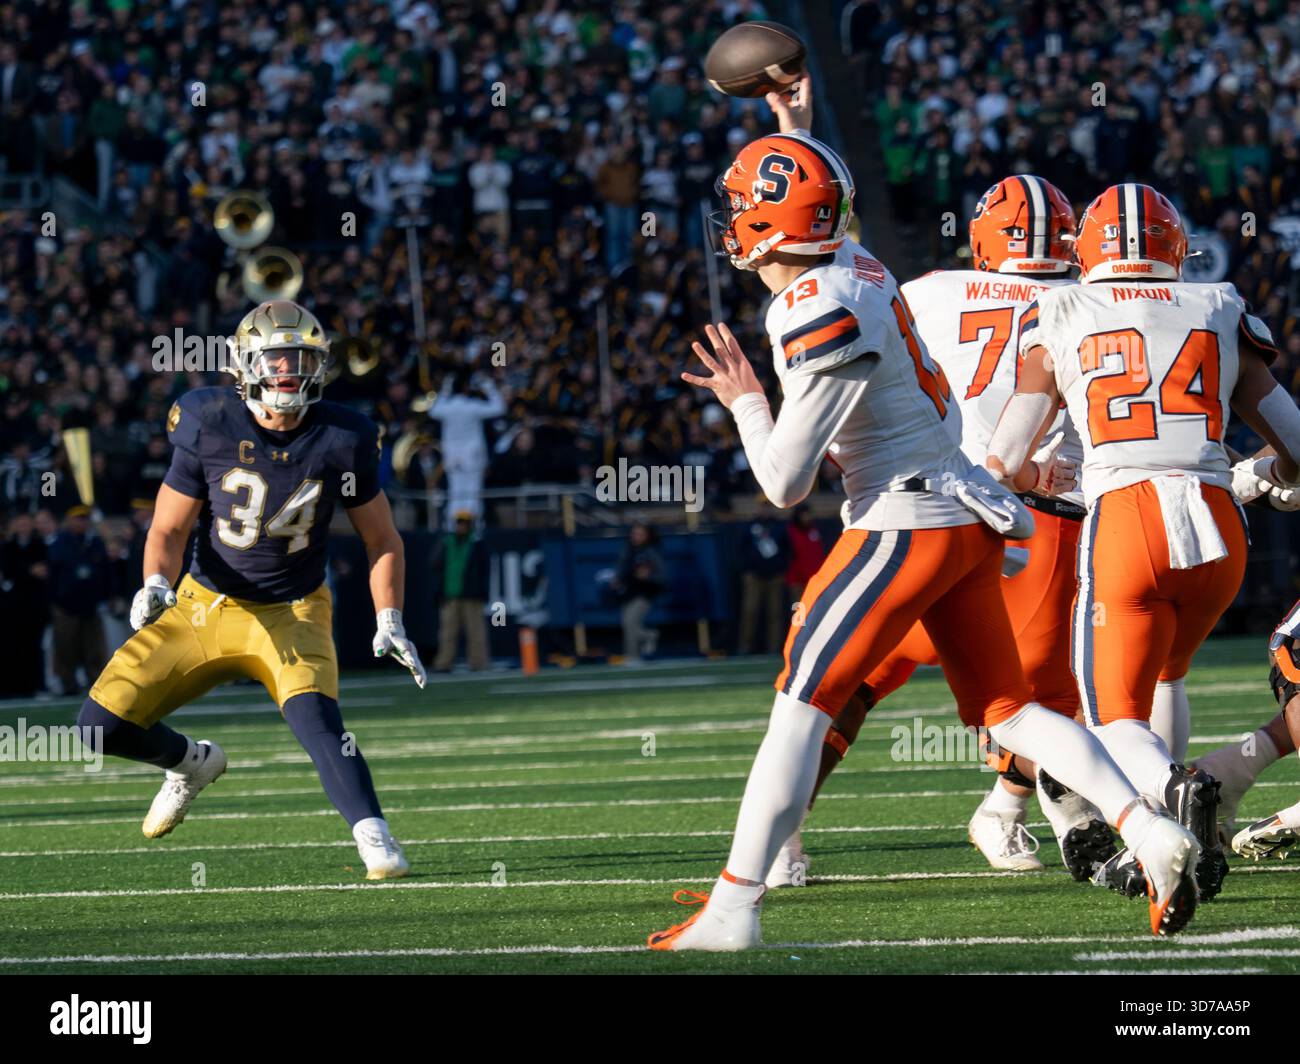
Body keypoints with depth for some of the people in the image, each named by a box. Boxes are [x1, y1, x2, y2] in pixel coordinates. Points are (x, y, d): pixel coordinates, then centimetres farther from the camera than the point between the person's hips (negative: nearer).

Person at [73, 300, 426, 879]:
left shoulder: (342, 440, -12)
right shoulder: (210, 426, -14)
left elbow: (382, 540, 1)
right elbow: (169, 529, -4)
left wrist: (390, 620, -12)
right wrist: (156, 585, -24)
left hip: (291, 613, -2)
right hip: (205, 605, 2)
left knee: (312, 712, -33)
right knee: (100, 725, -6)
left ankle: (373, 837, -29)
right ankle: (192, 762, 25)